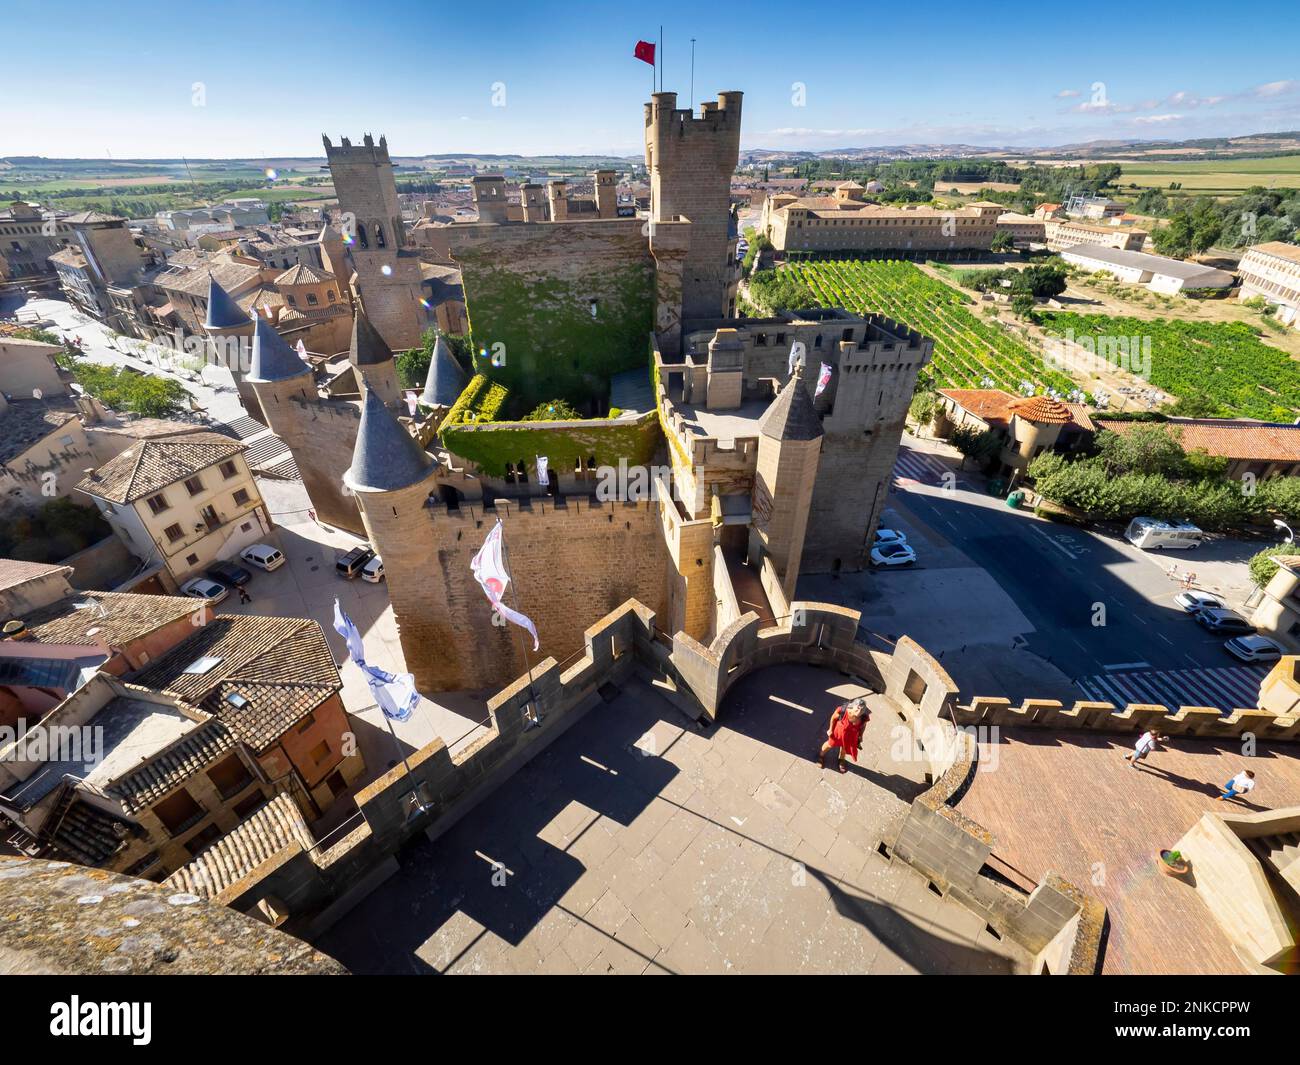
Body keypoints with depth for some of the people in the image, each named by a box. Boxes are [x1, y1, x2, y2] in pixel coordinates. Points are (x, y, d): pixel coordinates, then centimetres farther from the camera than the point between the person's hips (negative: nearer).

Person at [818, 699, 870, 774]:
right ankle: (821, 755, 58)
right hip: (839, 730, -1)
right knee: (831, 744, 25)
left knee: (845, 747, 29)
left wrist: (860, 735, 5)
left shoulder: (864, 717, -35)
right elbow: (833, 718, -18)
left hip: (851, 734, 2)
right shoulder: (842, 711, -41)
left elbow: (863, 725, -11)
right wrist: (831, 729, -5)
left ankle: (841, 760, 64)